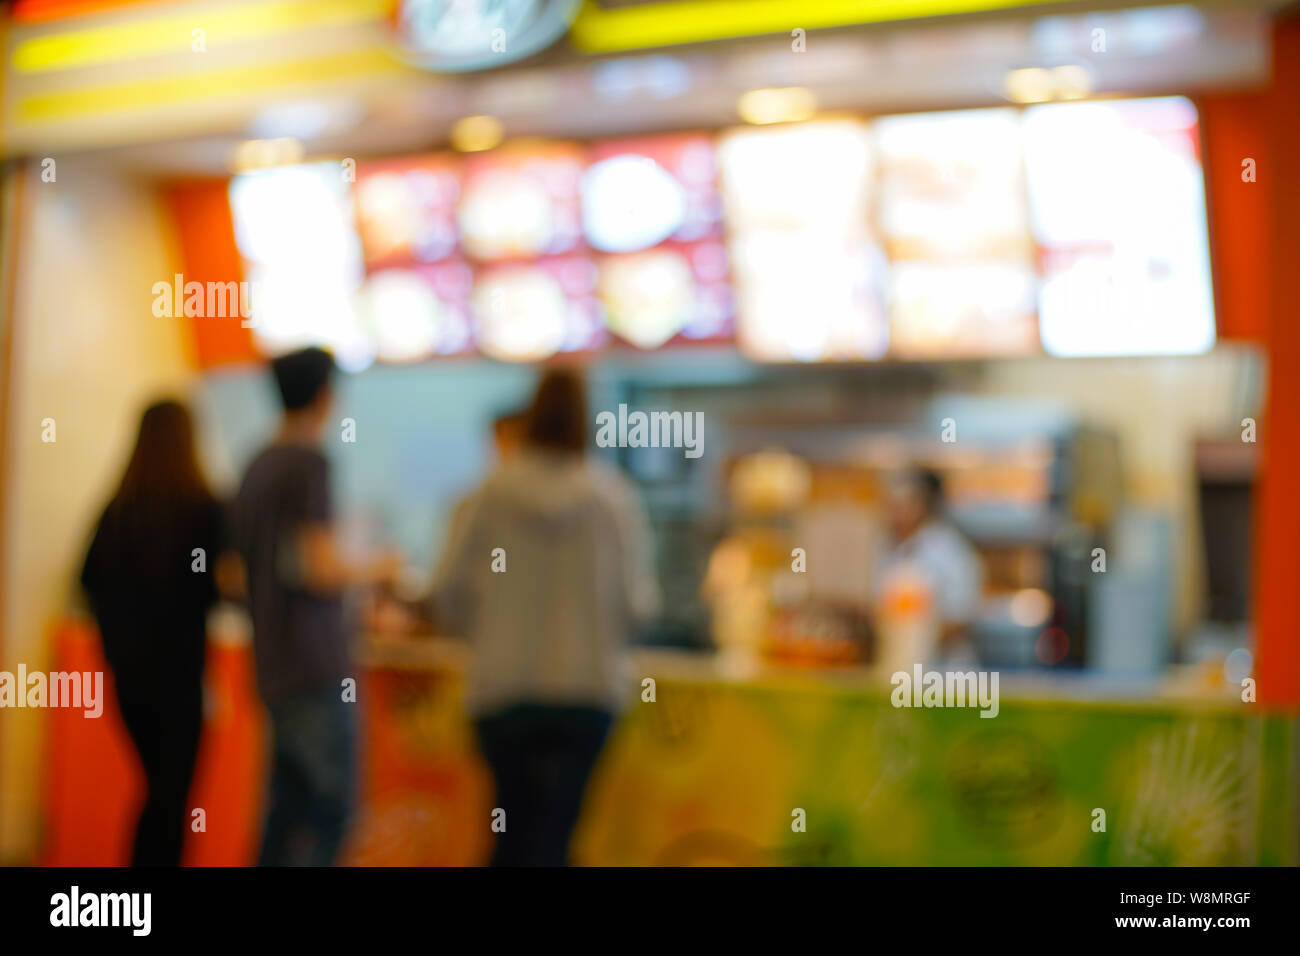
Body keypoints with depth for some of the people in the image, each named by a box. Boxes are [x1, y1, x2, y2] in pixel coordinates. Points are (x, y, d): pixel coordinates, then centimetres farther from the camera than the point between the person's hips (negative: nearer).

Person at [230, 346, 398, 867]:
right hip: (316, 668, -8)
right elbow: (322, 570, -18)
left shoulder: (258, 467, 14)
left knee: (288, 810, 12)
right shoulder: (308, 463, -11)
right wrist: (375, 570, 1)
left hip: (275, 668, 8)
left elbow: (235, 573, 21)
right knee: (331, 809, -6)